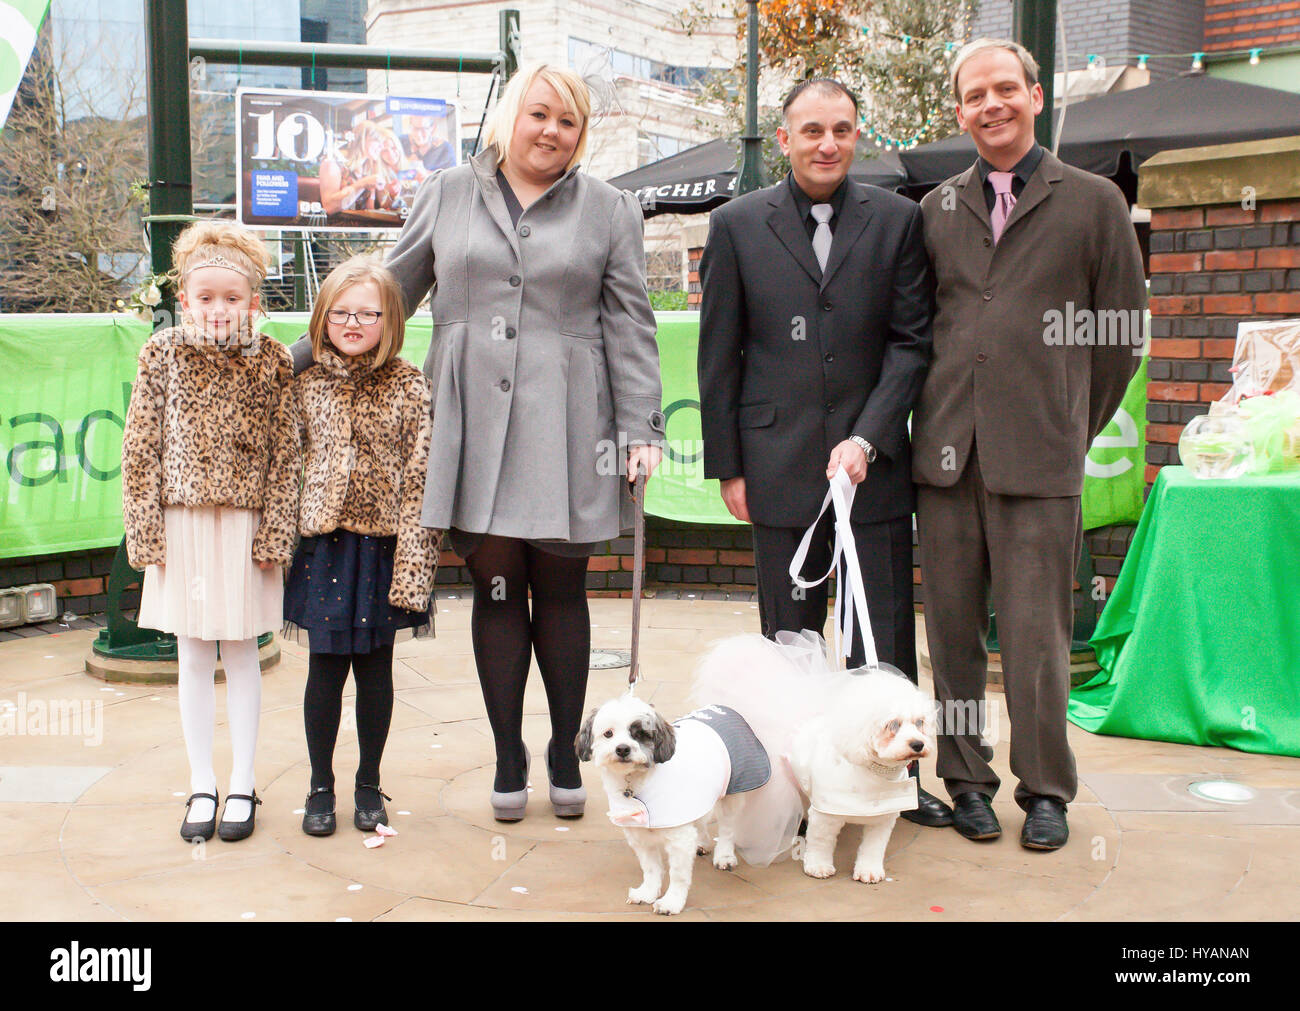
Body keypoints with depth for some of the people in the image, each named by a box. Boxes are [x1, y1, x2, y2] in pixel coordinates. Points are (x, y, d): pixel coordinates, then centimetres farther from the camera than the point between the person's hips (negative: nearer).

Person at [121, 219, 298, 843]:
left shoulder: (271, 363, -4)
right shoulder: (162, 354, -2)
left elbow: (284, 455, -2)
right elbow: (141, 449, 0)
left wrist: (274, 532, -6)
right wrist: (145, 530, -4)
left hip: (246, 522, -1)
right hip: (182, 519, 1)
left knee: (241, 651, 8)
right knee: (192, 654, 9)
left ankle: (242, 785, 19)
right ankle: (202, 785, 20)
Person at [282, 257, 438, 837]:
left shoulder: (410, 388, -3)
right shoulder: (306, 385, 2)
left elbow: (419, 477, -5)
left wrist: (411, 560, -10)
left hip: (383, 543, -1)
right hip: (323, 543, 1)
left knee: (376, 665, 9)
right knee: (325, 665, 6)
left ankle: (369, 783, 25)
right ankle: (320, 786, 22)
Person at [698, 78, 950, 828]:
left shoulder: (898, 220, 5)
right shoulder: (737, 226, 5)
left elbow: (913, 339, 1)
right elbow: (719, 356, 5)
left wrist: (866, 439, -11)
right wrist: (727, 466, 2)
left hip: (875, 462, 0)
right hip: (780, 466, 0)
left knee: (887, 635, 7)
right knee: (789, 640, 8)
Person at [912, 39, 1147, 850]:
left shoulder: (1094, 201, 6)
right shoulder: (934, 210, 12)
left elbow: (1124, 332, 9)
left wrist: (1072, 427, 10)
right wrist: (940, 417, 10)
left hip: (1039, 461, -2)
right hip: (945, 454, 3)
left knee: (1035, 635, 0)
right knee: (953, 630, 7)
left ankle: (1046, 790, 16)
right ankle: (966, 779, 20)